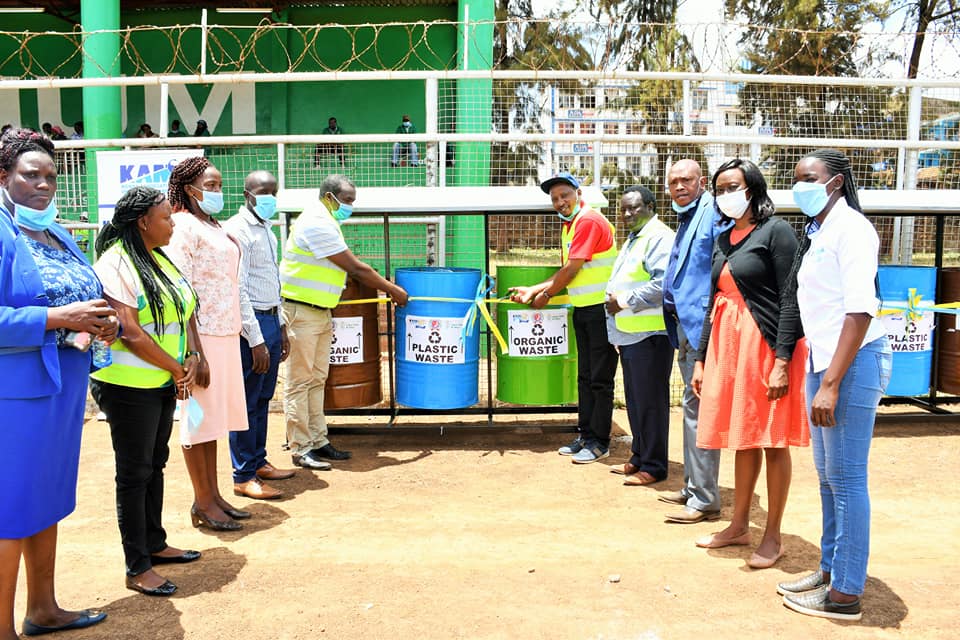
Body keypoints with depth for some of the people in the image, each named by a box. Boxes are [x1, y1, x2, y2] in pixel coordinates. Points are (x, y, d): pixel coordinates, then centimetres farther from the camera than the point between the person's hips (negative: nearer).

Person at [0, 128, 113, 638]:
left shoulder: (58, 236, 14)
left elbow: (92, 296, 18)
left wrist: (103, 322, -3)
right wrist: (59, 318, -24)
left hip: (64, 386, 8)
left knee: (48, 498, 16)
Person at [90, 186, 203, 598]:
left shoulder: (160, 259, 11)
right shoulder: (115, 265, -16)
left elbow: (186, 312, 11)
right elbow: (131, 334, -21)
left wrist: (192, 358, -4)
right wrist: (177, 369, -12)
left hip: (164, 382, 8)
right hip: (130, 386, -8)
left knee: (155, 465, 17)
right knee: (134, 472, 1)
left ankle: (154, 543, 32)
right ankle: (137, 567, 11)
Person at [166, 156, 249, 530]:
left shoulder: (214, 226, 16)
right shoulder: (185, 226, -10)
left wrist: (235, 334, 17)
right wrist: (194, 352, -21)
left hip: (224, 334, 9)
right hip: (202, 336, -9)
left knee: (214, 416, 13)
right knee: (200, 417, 0)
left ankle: (213, 495, 23)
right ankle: (202, 503, 10)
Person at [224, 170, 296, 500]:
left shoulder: (266, 230, 15)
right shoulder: (237, 230, -13)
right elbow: (237, 290, -19)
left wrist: (281, 327, 19)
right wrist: (256, 340, -20)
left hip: (270, 321, 9)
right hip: (251, 324, -9)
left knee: (263, 398, 16)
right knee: (247, 402, -1)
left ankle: (258, 462, 28)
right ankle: (244, 477, 7)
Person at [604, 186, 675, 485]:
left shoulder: (659, 237, -11)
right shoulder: (633, 240, 22)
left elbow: (663, 283, -24)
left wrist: (625, 301, -16)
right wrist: (613, 300, 11)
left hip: (650, 334, -10)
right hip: (629, 334, 10)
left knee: (650, 401, -3)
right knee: (635, 400, 15)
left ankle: (653, 466, 6)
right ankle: (639, 457, 25)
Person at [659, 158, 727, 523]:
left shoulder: (714, 215, -12)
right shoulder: (687, 218, 19)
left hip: (702, 326, -11)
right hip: (686, 326, 11)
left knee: (697, 406, -7)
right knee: (692, 405, 16)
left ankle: (704, 499, 1)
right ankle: (693, 487, 28)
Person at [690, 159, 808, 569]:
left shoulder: (775, 231, -6)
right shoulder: (723, 240, 14)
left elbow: (791, 299, -12)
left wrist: (783, 361, -19)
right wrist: (701, 360, 13)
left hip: (766, 347, -7)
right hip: (726, 345, 7)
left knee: (772, 442, 2)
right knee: (743, 439, 14)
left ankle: (773, 536, 13)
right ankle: (739, 526, 25)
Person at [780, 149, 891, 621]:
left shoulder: (850, 227, -11)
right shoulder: (817, 232, 15)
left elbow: (860, 310, -19)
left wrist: (831, 384, -22)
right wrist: (818, 374, 12)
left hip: (852, 361, -9)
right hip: (822, 360, 9)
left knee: (846, 479, -2)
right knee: (828, 475, 15)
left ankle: (846, 594, 8)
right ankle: (830, 569, 27)